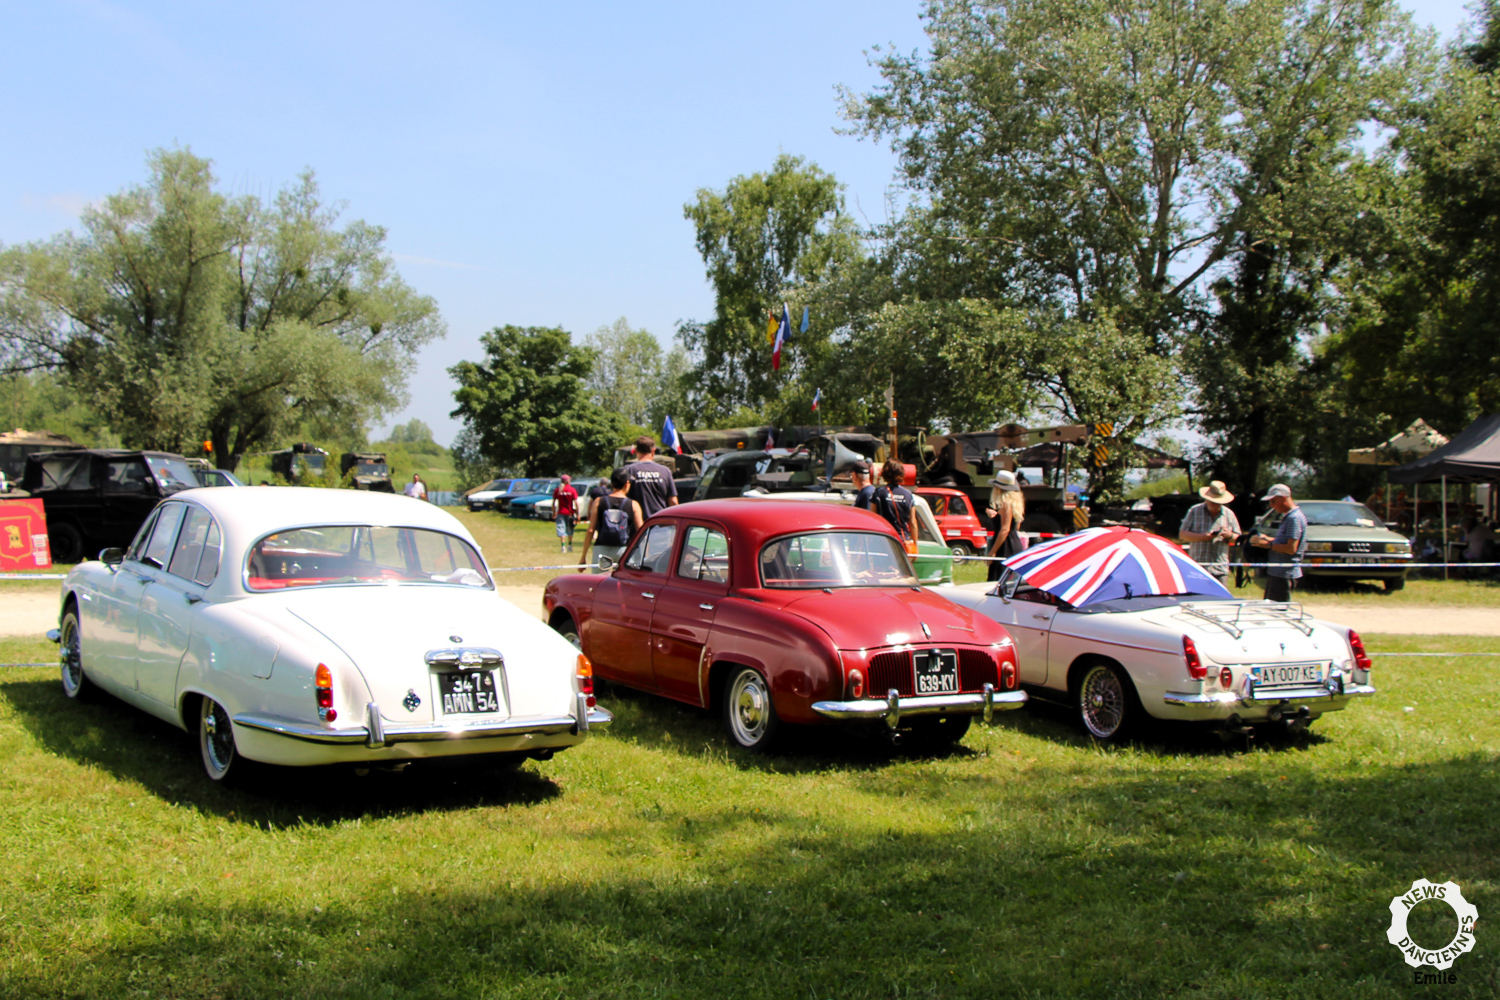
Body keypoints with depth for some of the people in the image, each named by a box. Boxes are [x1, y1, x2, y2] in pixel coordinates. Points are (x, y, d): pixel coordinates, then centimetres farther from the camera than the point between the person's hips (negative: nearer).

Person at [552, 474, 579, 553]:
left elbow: (553, 503, 0)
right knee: (570, 529, 16)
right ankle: (570, 545, 23)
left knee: (561, 529, 0)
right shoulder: (572, 490, -5)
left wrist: (554, 512, 11)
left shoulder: (557, 490, 0)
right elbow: (576, 503, -8)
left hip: (560, 512, 0)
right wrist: (577, 514, -4)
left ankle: (563, 546, -10)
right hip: (570, 512, 0)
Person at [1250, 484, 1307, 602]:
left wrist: (1268, 545, -17)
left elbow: (1291, 549, -23)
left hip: (1284, 574, -11)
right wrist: (1268, 539, 10)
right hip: (1277, 573, 11)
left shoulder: (1294, 518, -18)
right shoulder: (1288, 516, 15)